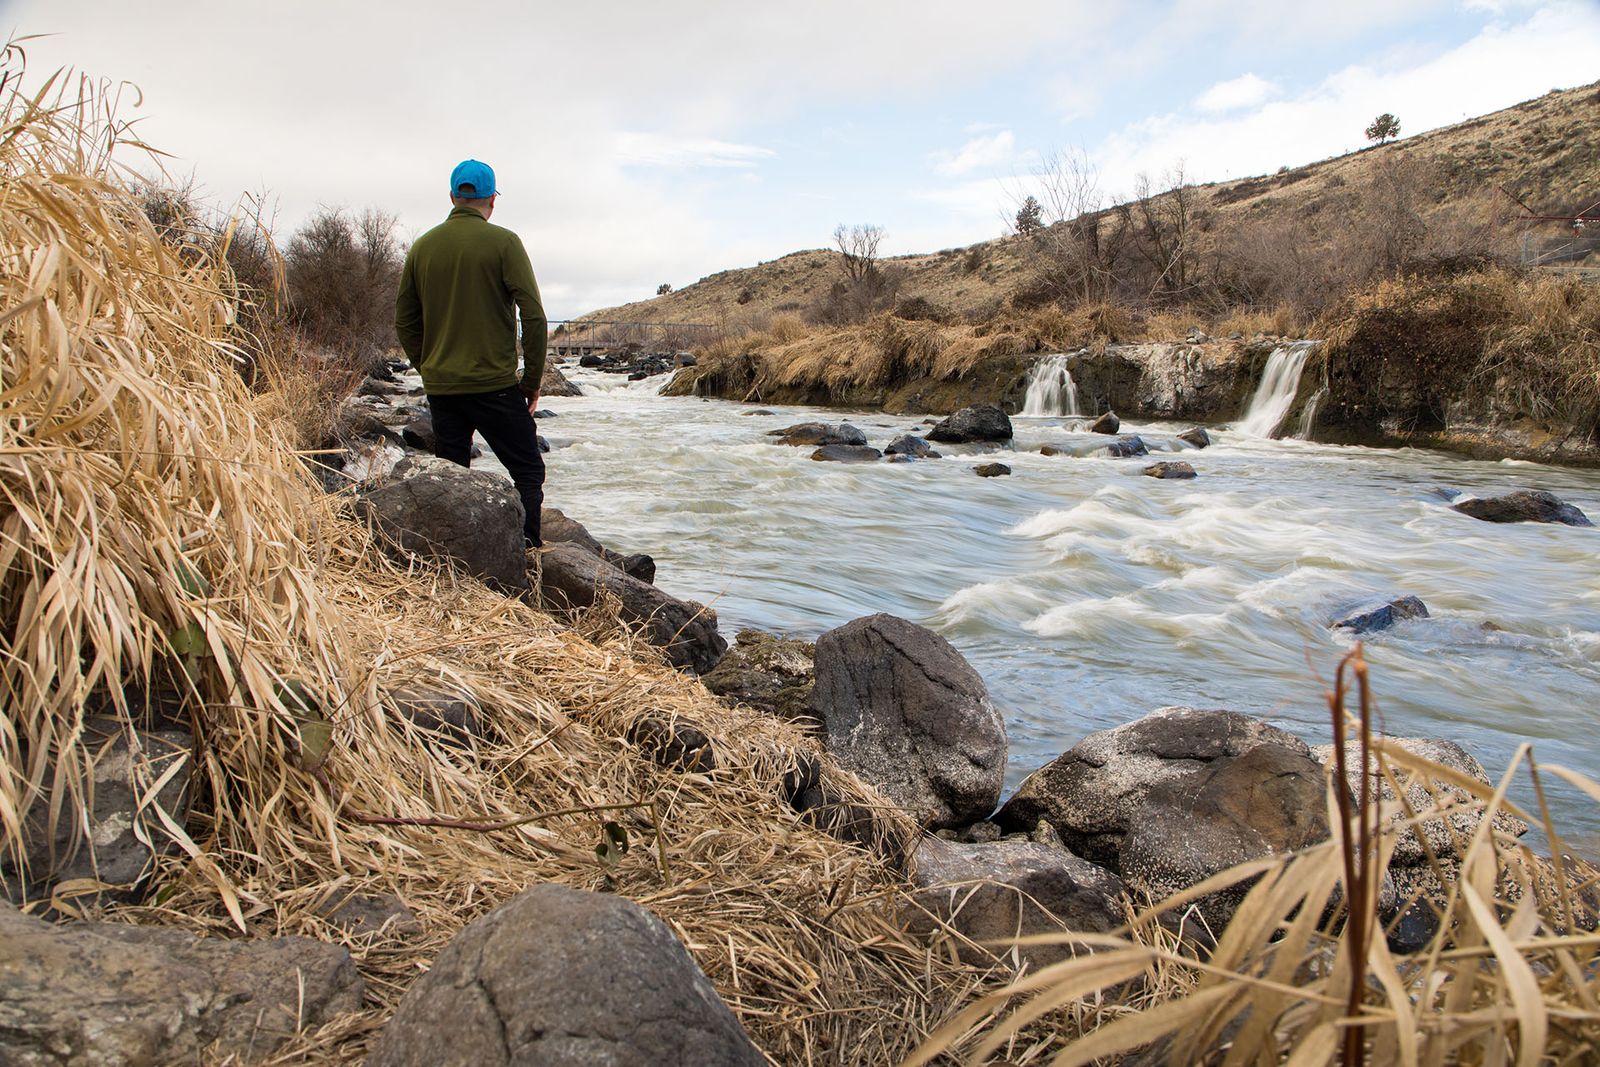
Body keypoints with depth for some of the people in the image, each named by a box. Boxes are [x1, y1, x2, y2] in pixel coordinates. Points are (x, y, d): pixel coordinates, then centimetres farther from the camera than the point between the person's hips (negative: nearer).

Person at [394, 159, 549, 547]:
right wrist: (532, 379, -2)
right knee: (528, 474, 3)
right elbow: (534, 316, -10)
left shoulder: (422, 246, 9)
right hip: (494, 384, -5)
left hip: (439, 387, 5)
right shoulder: (503, 242, -6)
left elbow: (405, 322, 13)